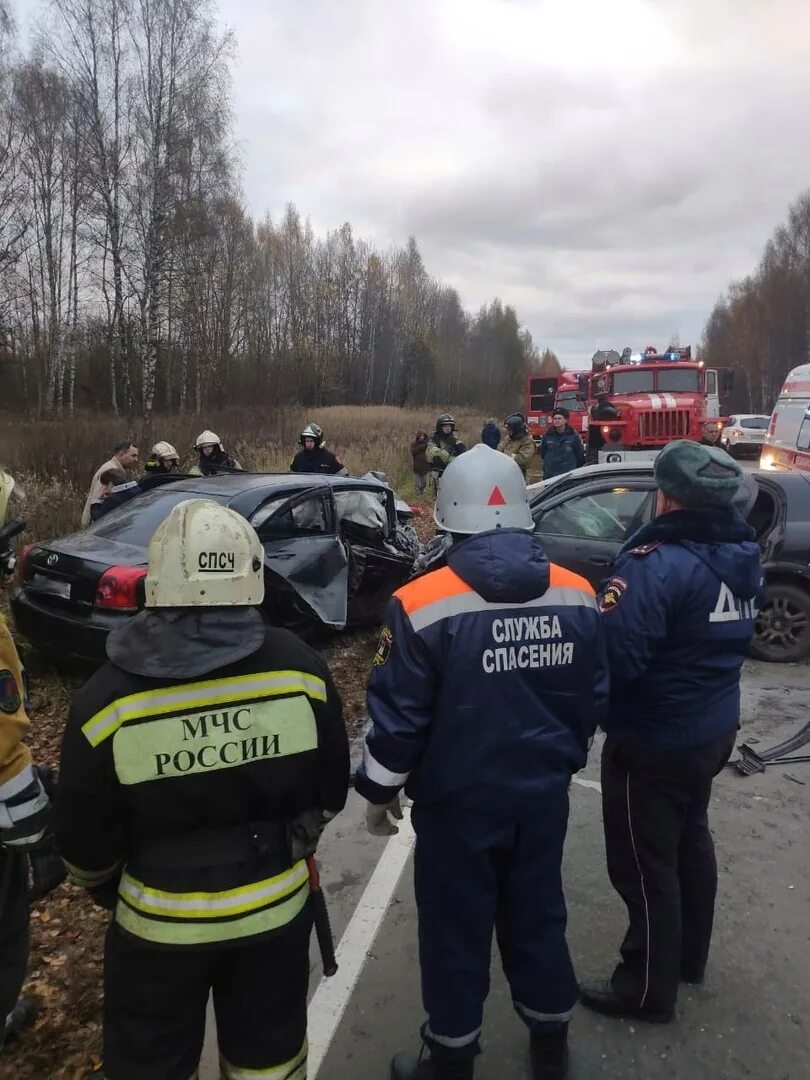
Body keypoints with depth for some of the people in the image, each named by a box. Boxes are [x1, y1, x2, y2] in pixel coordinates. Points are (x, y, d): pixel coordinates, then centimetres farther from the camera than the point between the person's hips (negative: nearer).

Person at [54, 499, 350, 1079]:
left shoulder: (108, 699, -20)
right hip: (276, 906, 2)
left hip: (161, 921, -1)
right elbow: (329, 792, -2)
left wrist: (108, 889, 15)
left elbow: (85, 841, -8)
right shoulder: (302, 669, -16)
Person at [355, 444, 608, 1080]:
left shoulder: (423, 604, -20)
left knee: (456, 932, 14)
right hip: (544, 794, 5)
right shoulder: (577, 595, -5)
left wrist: (379, 791, 0)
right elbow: (595, 700, 5)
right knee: (538, 918, 22)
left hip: (460, 800, -4)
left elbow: (399, 716, -15)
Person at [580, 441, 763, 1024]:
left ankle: (649, 990, 26)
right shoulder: (745, 556, 1)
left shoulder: (659, 563, -28)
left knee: (646, 865, 8)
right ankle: (690, 956, 45)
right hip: (714, 726, 9)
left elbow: (612, 656, -33)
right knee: (691, 840, 26)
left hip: (655, 739, -9)